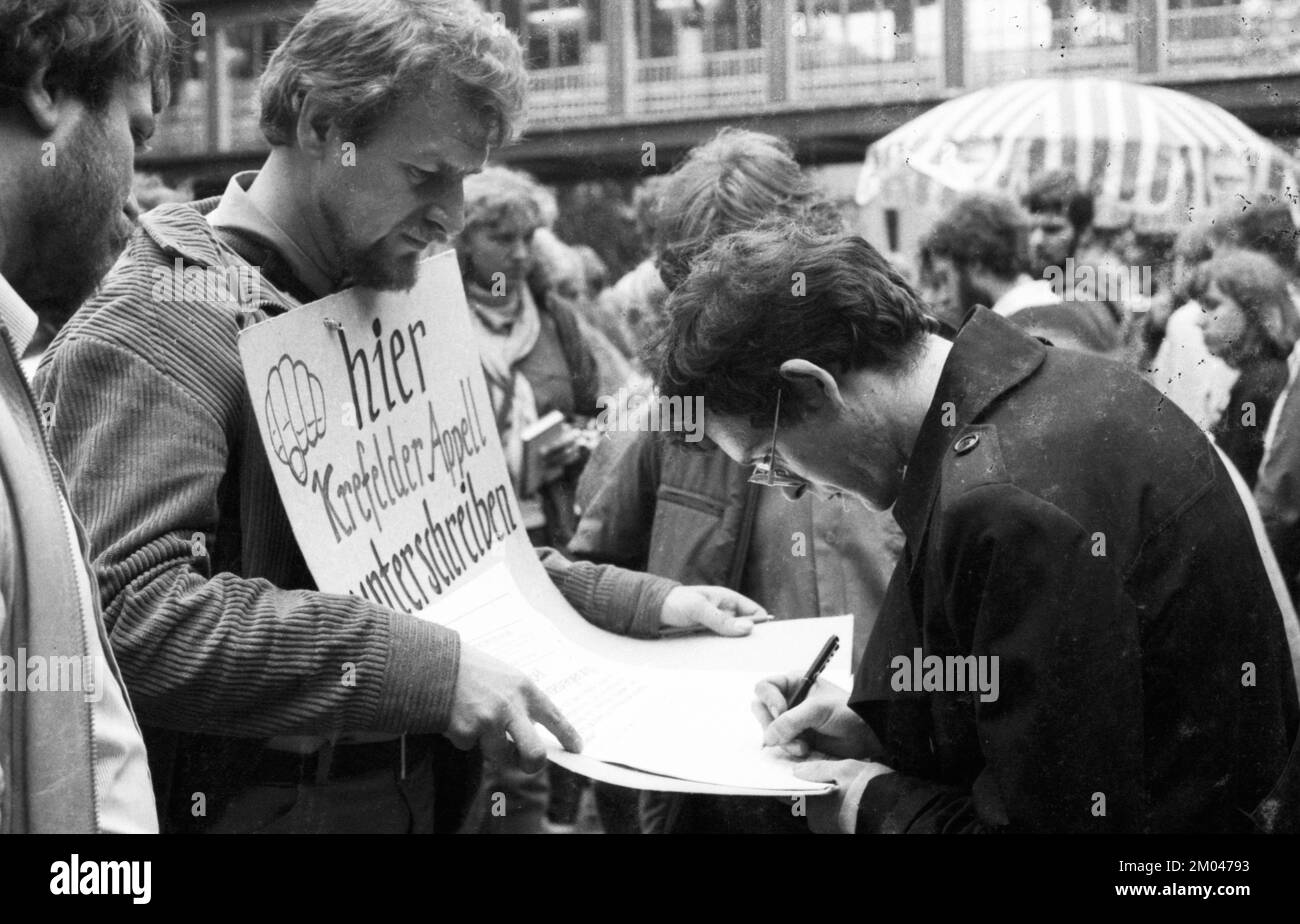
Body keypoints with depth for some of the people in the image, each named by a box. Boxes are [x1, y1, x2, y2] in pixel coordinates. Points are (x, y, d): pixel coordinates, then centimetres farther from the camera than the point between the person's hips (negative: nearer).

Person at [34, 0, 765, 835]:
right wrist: (425, 667, -33)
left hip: (421, 797, 9)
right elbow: (132, 613, -29)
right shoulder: (152, 328, -17)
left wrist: (644, 603, 6)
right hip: (251, 805, -8)